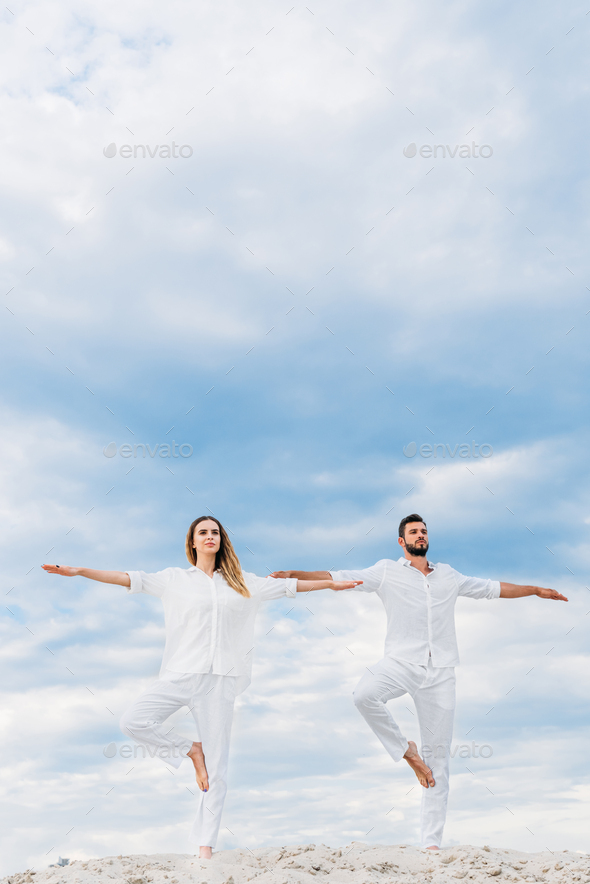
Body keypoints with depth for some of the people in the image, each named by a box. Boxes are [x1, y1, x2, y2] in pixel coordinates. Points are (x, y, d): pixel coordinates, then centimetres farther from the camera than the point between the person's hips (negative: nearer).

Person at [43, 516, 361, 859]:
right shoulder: (175, 579, 8)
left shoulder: (241, 582, 14)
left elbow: (287, 585, 19)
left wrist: (331, 583, 21)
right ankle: (190, 750, 2)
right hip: (181, 673, 0)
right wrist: (79, 571, -8)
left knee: (217, 767, 0)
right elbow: (131, 579, 1)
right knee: (133, 721, -23)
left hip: (220, 679, 1)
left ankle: (206, 847, 12)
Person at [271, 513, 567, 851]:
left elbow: (492, 588, 29)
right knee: (364, 695, -33)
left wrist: (536, 590, 29)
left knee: (439, 753, 1)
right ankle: (405, 750, -6)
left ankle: (432, 841, 10)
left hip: (440, 671, 2)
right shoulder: (387, 572, 7)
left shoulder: (449, 576, 18)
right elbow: (337, 578, 0)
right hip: (402, 662, -2)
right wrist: (293, 575, -11)